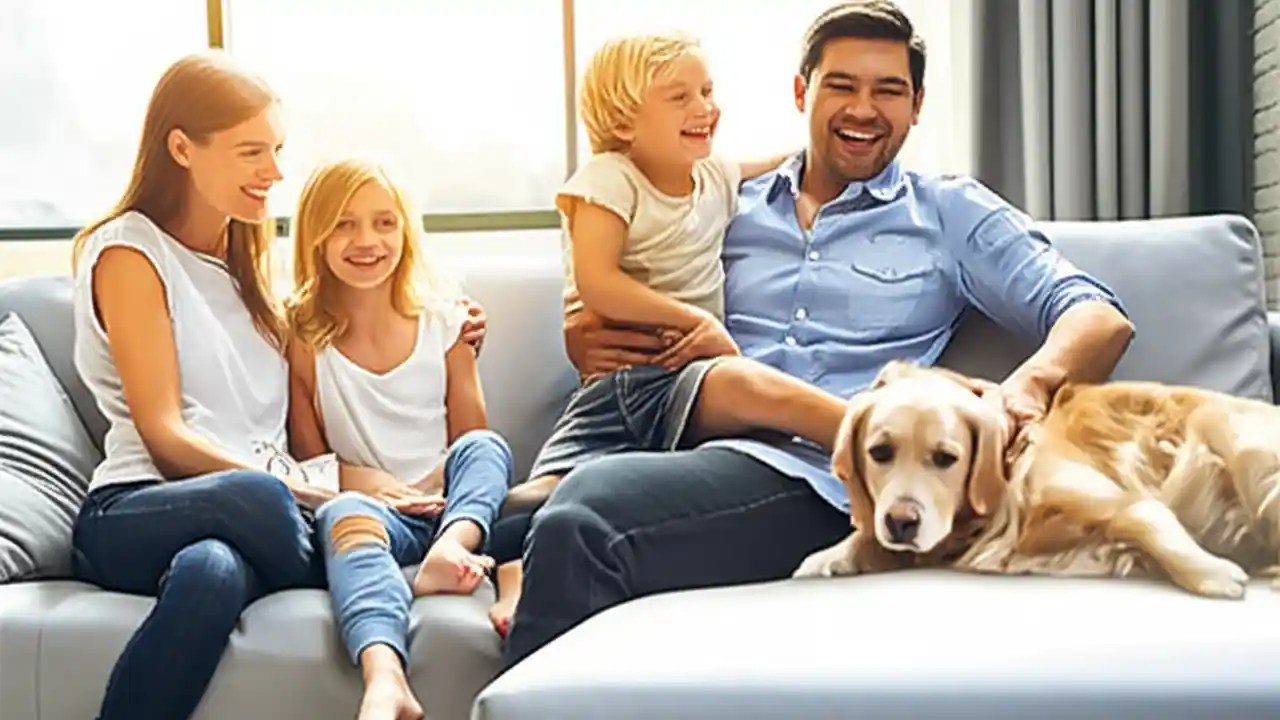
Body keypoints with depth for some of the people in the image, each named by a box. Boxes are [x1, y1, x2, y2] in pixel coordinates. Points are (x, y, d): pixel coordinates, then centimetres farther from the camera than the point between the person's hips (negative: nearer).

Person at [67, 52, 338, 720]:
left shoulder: (248, 257, 23)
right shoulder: (129, 252, 1)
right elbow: (164, 436, -7)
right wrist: (309, 494, -17)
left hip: (261, 500, 4)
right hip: (132, 514, -4)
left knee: (212, 569, -35)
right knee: (255, 498, -40)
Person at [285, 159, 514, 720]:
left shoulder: (442, 321, 10)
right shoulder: (303, 337, 4)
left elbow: (471, 437, 11)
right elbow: (308, 463, 6)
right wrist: (358, 479, -15)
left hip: (447, 502, 3)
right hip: (369, 507, -3)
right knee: (343, 513, -37)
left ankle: (452, 547, -53)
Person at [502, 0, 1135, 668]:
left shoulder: (952, 213, 17)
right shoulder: (730, 210, 24)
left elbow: (1101, 319, 7)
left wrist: (1029, 383, -17)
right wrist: (583, 338, 3)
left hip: (824, 478, -3)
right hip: (709, 452, 3)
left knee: (584, 518, -33)